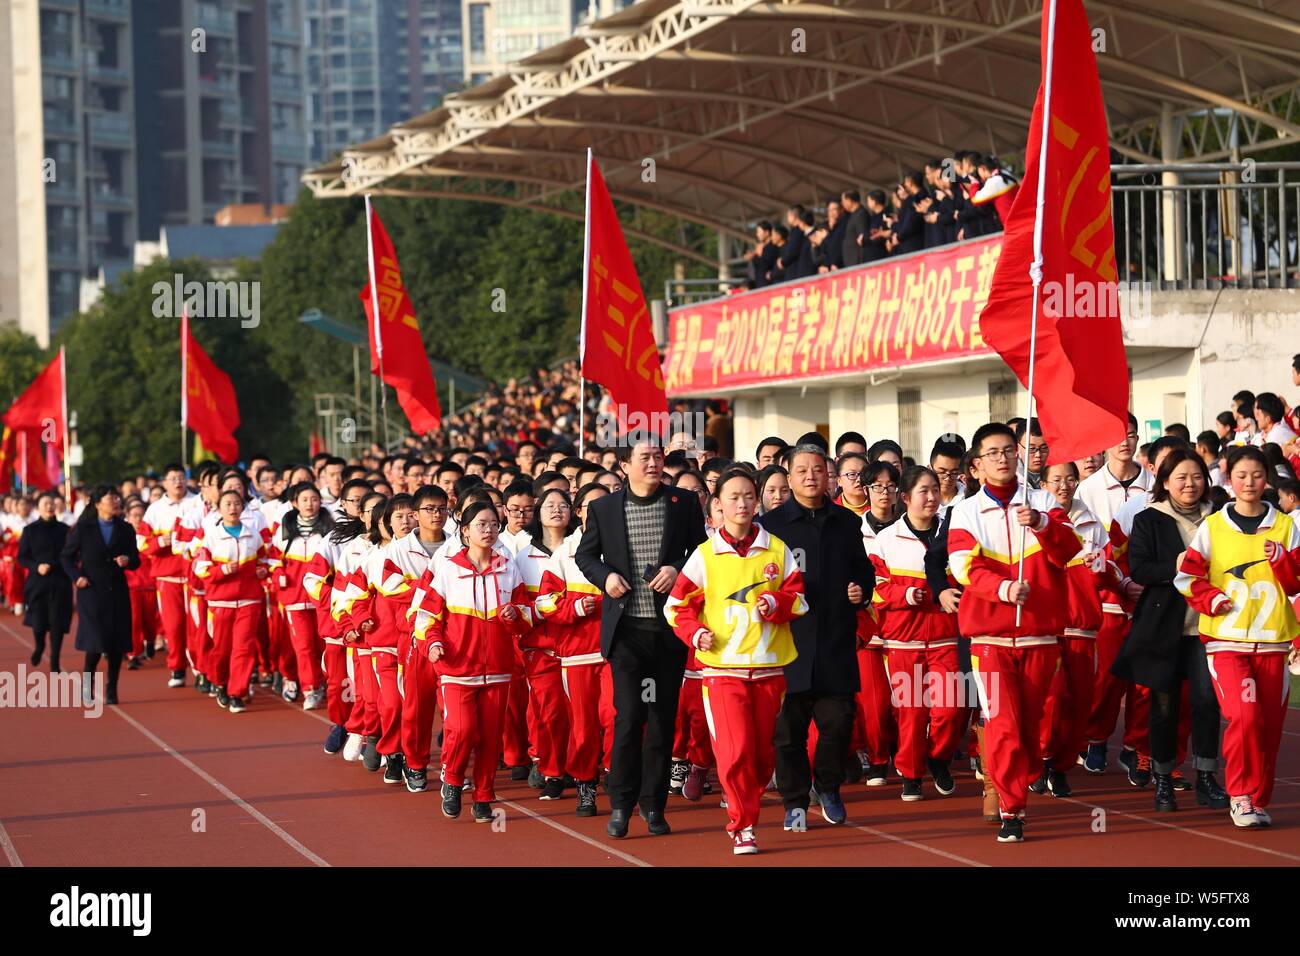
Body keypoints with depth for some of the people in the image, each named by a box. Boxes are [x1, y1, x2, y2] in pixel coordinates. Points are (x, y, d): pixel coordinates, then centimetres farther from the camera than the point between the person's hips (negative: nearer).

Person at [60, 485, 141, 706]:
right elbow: (66, 556, 5)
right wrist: (76, 577, -9)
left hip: (118, 593, 3)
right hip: (91, 591, -3)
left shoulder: (125, 529, 7)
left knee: (117, 642, 1)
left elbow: (136, 560, 9)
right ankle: (87, 683, 14)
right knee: (96, 639, -10)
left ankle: (111, 689, 13)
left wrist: (127, 561, -14)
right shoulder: (83, 528, 0)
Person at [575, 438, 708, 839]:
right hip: (626, 629, -1)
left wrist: (678, 569, -11)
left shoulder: (685, 503, 4)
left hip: (670, 627, 1)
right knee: (629, 713, -10)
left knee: (663, 717, 6)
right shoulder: (603, 508, 4)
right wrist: (605, 575, -5)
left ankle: (653, 805, 16)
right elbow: (585, 554, 14)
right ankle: (620, 804, 1)